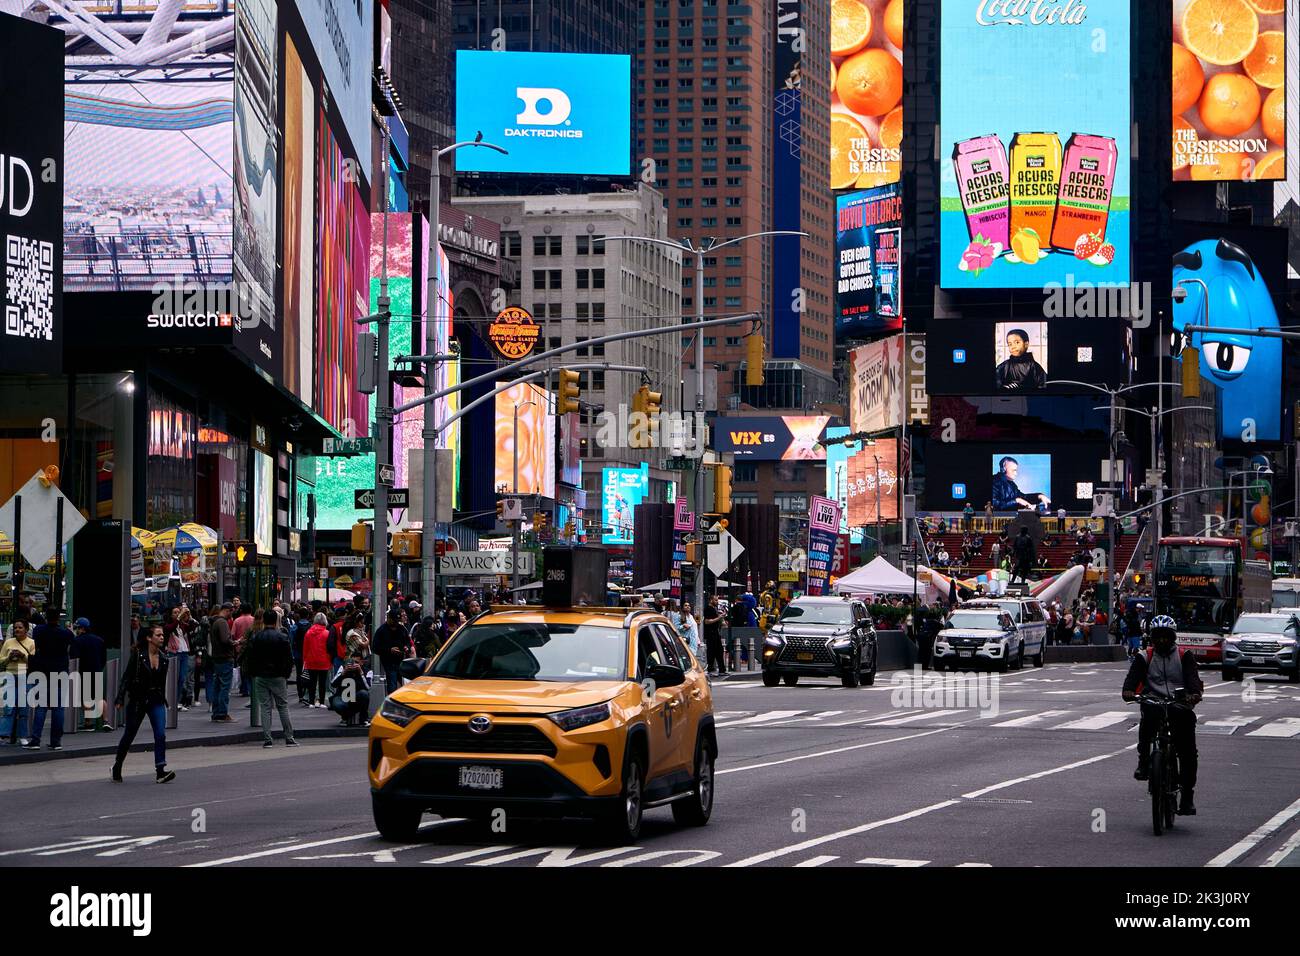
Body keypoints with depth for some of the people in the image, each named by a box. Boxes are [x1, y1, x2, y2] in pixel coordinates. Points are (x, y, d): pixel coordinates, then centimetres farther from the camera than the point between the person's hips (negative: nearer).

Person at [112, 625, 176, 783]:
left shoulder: (163, 658, 5)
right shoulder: (137, 655, -10)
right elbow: (126, 677, -10)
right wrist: (120, 699, -16)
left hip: (156, 701, 4)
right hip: (137, 700, -4)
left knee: (161, 734, -12)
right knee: (129, 735, 9)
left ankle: (160, 771, -14)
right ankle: (117, 769, 26)